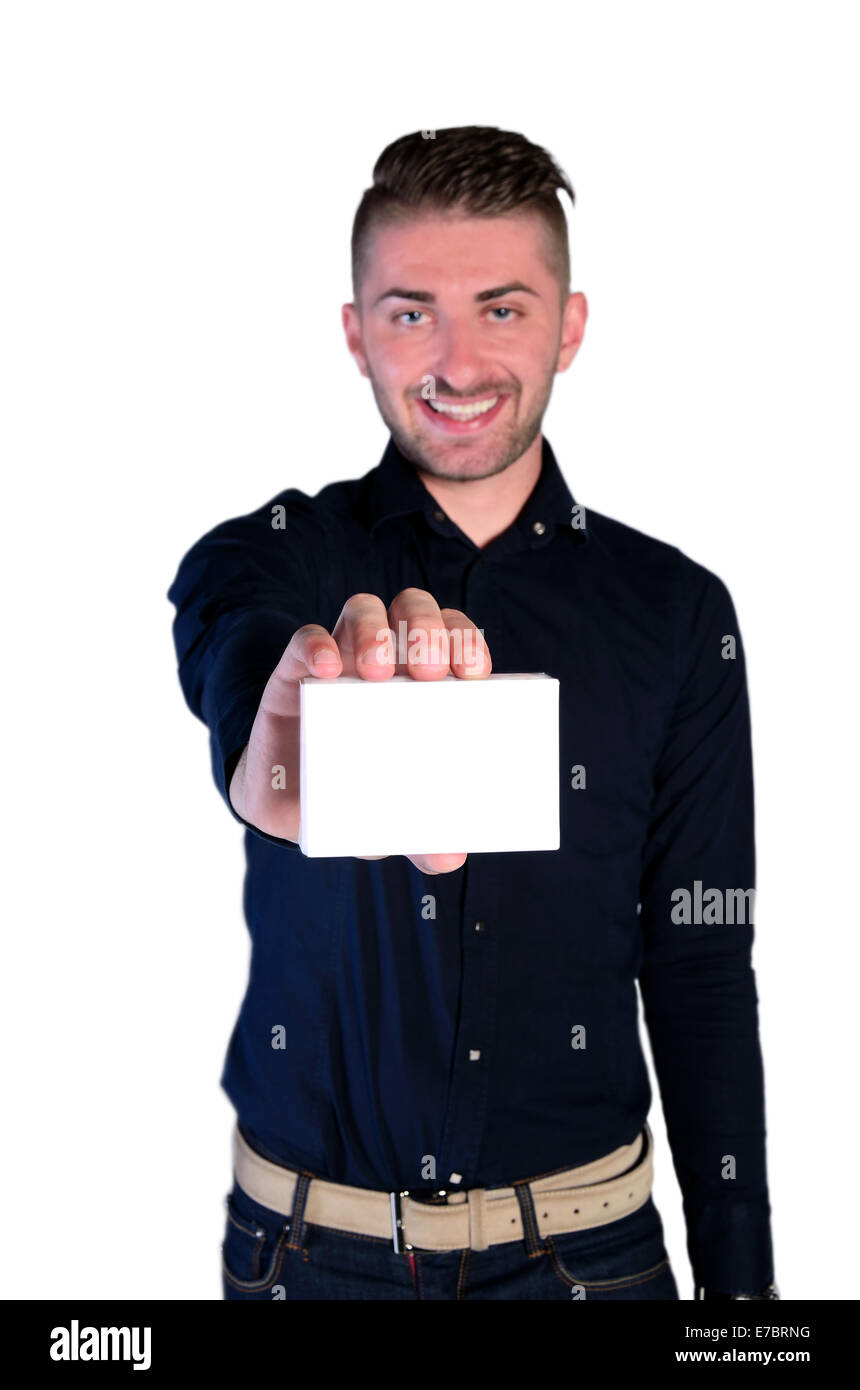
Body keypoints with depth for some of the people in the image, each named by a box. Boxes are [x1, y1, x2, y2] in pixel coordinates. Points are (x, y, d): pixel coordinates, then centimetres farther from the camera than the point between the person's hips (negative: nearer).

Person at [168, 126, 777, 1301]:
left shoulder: (677, 611, -2)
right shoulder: (264, 561, -5)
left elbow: (702, 962, 0)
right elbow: (232, 653, -30)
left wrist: (740, 1275, -2)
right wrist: (271, 756, -54)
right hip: (311, 1244, 0)